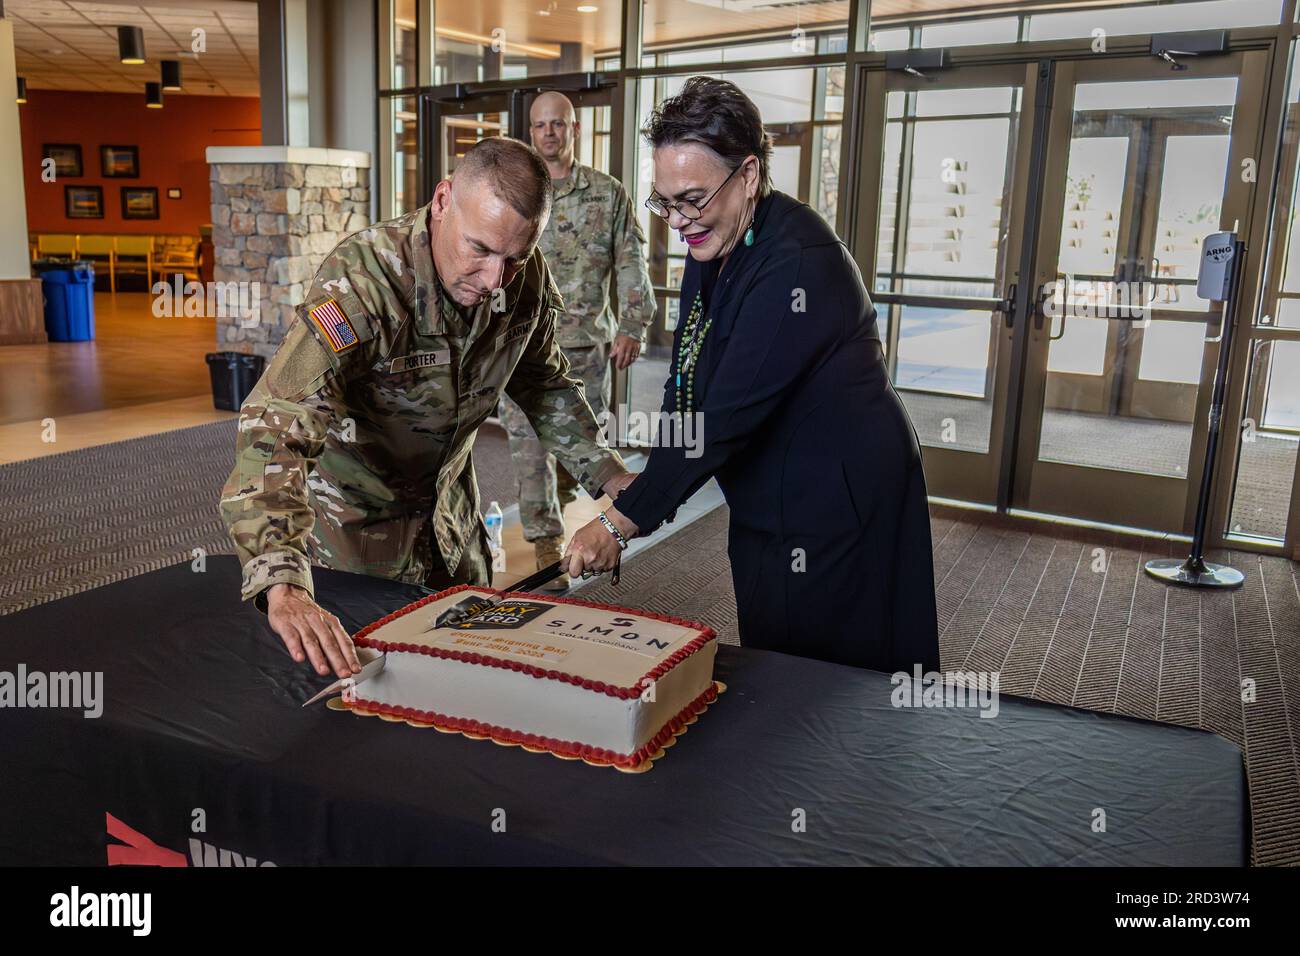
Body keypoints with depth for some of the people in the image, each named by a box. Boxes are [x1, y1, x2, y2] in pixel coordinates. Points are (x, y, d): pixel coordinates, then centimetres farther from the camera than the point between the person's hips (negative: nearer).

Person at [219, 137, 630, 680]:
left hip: (449, 504, 5)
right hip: (353, 510, -5)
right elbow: (278, 421, -46)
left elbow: (542, 383, 3)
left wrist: (608, 474, -8)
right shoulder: (363, 280, -36)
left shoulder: (526, 279, -17)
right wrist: (282, 587, -59)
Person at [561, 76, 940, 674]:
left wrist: (622, 522, -25)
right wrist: (647, 481, -6)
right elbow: (687, 388, 6)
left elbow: (729, 412, -29)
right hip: (767, 506, 8)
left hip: (841, 507, -8)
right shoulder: (713, 244, 2)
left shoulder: (798, 264, -26)